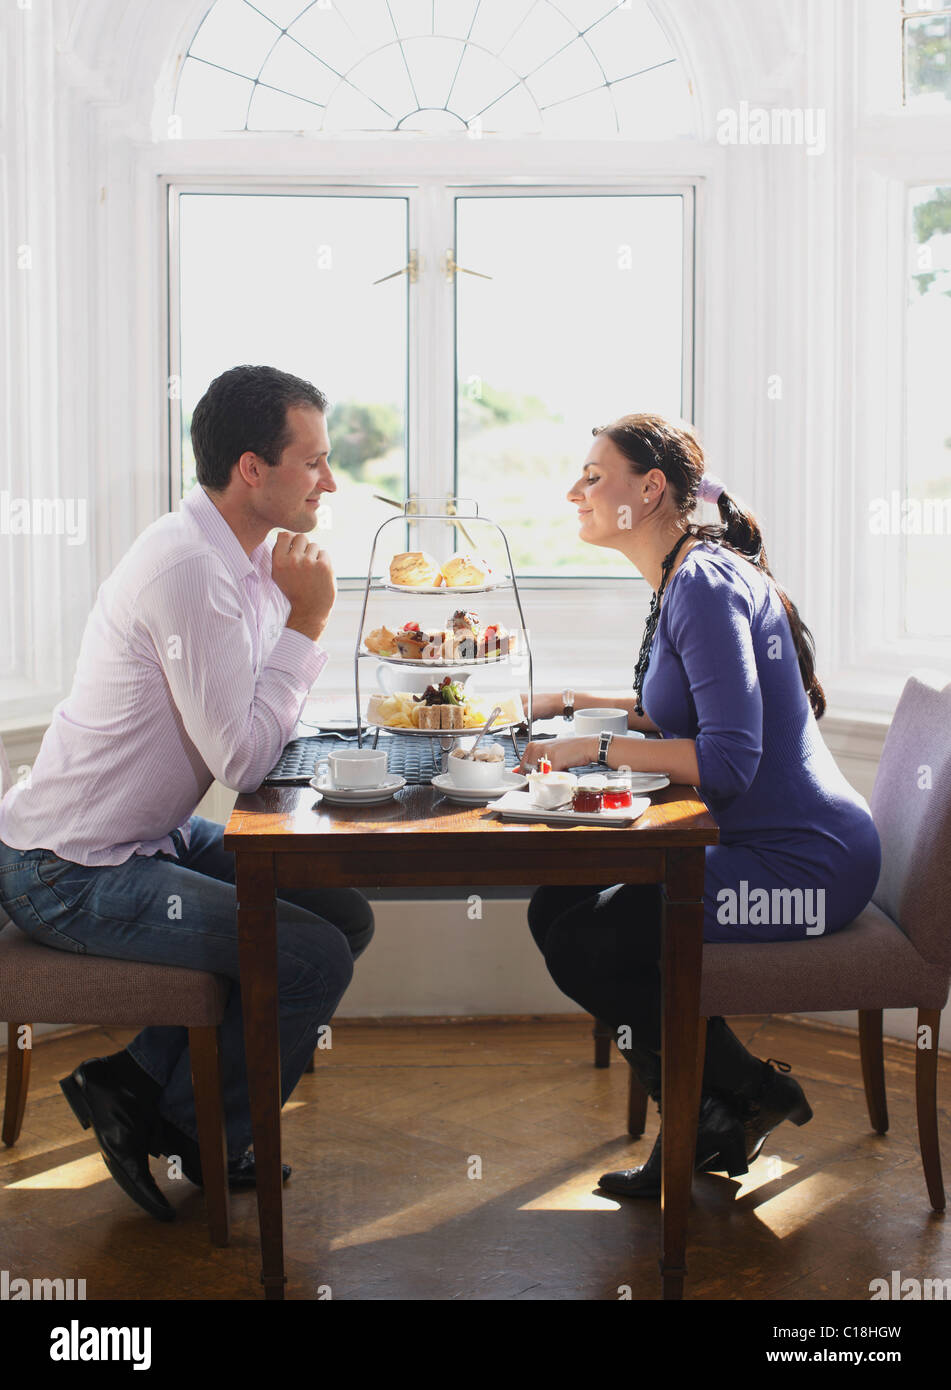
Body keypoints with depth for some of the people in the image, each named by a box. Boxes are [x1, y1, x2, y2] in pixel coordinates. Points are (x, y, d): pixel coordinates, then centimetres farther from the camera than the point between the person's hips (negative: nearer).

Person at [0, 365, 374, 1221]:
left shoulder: (249, 557, 5)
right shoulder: (189, 567, -25)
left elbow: (260, 726, 8)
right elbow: (244, 760, -26)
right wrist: (306, 620, -19)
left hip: (155, 839, 10)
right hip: (74, 876, -10)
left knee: (345, 916, 8)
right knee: (317, 960, -16)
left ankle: (144, 1081, 14)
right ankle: (181, 1127, 10)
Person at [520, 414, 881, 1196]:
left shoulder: (706, 584, -19)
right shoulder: (683, 580, 13)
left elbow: (728, 759, -26)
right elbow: (676, 714, 26)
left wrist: (597, 748, -20)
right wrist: (570, 703, 19)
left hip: (803, 862, -10)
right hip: (770, 847, 10)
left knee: (581, 943, -11)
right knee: (559, 908, 9)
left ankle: (744, 1096, 10)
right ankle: (710, 1127, 17)